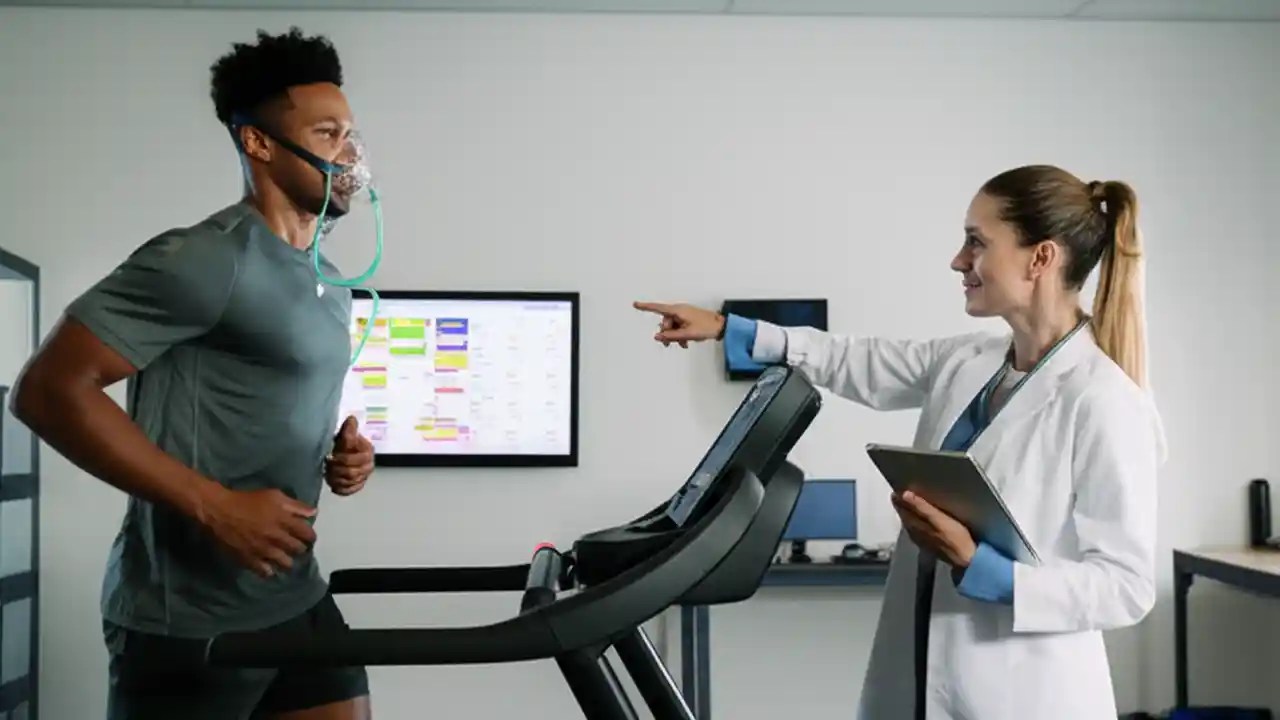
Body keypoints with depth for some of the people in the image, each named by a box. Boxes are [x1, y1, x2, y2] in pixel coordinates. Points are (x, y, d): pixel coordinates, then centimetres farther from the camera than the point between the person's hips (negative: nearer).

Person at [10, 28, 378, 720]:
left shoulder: (331, 285, 13)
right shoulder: (204, 260, -16)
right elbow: (49, 390, -20)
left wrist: (341, 449, 4)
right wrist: (215, 506, -22)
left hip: (299, 600, 8)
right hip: (189, 621, -8)